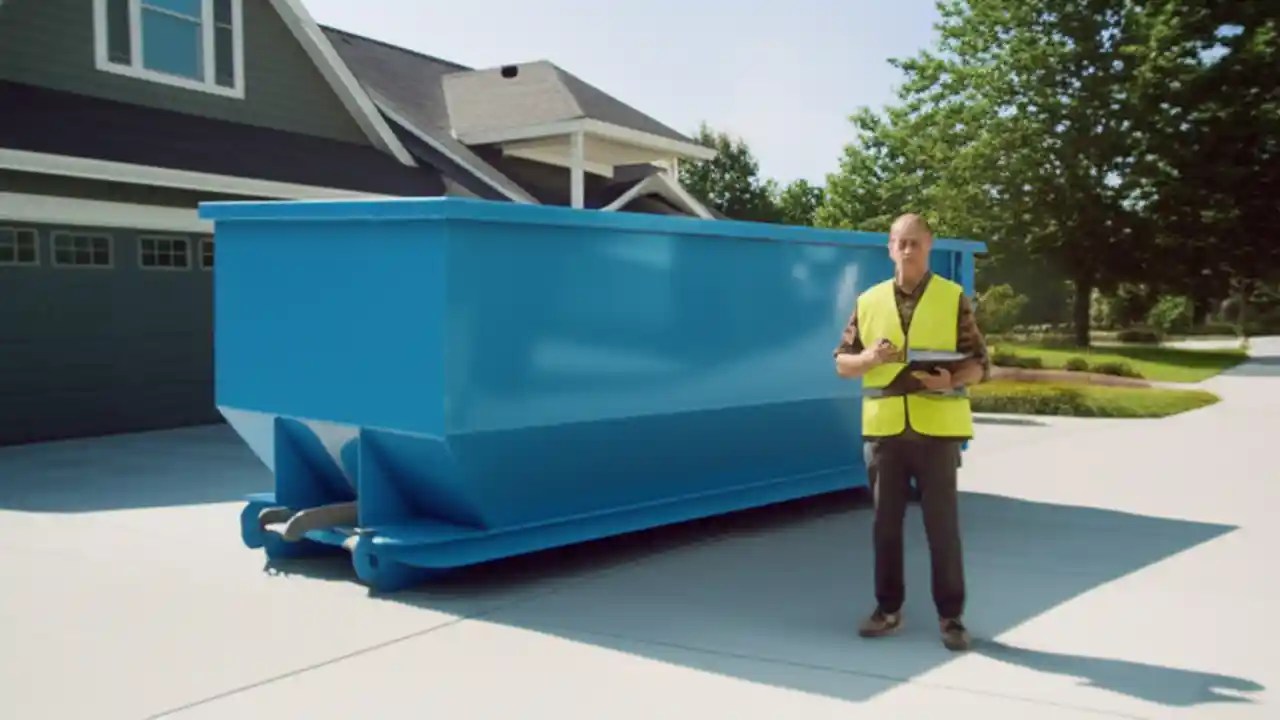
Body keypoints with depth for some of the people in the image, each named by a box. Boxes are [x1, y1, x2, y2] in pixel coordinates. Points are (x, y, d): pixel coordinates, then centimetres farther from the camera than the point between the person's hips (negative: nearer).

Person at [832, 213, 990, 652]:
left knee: (943, 525, 2)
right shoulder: (868, 302, 8)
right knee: (886, 523, 9)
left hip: (937, 429, -2)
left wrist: (952, 380, -19)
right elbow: (842, 363, 10)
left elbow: (980, 364, 1)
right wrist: (868, 358, -12)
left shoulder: (954, 299, 2)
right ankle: (888, 609, 21)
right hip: (883, 429, 2)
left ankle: (950, 616, 13)